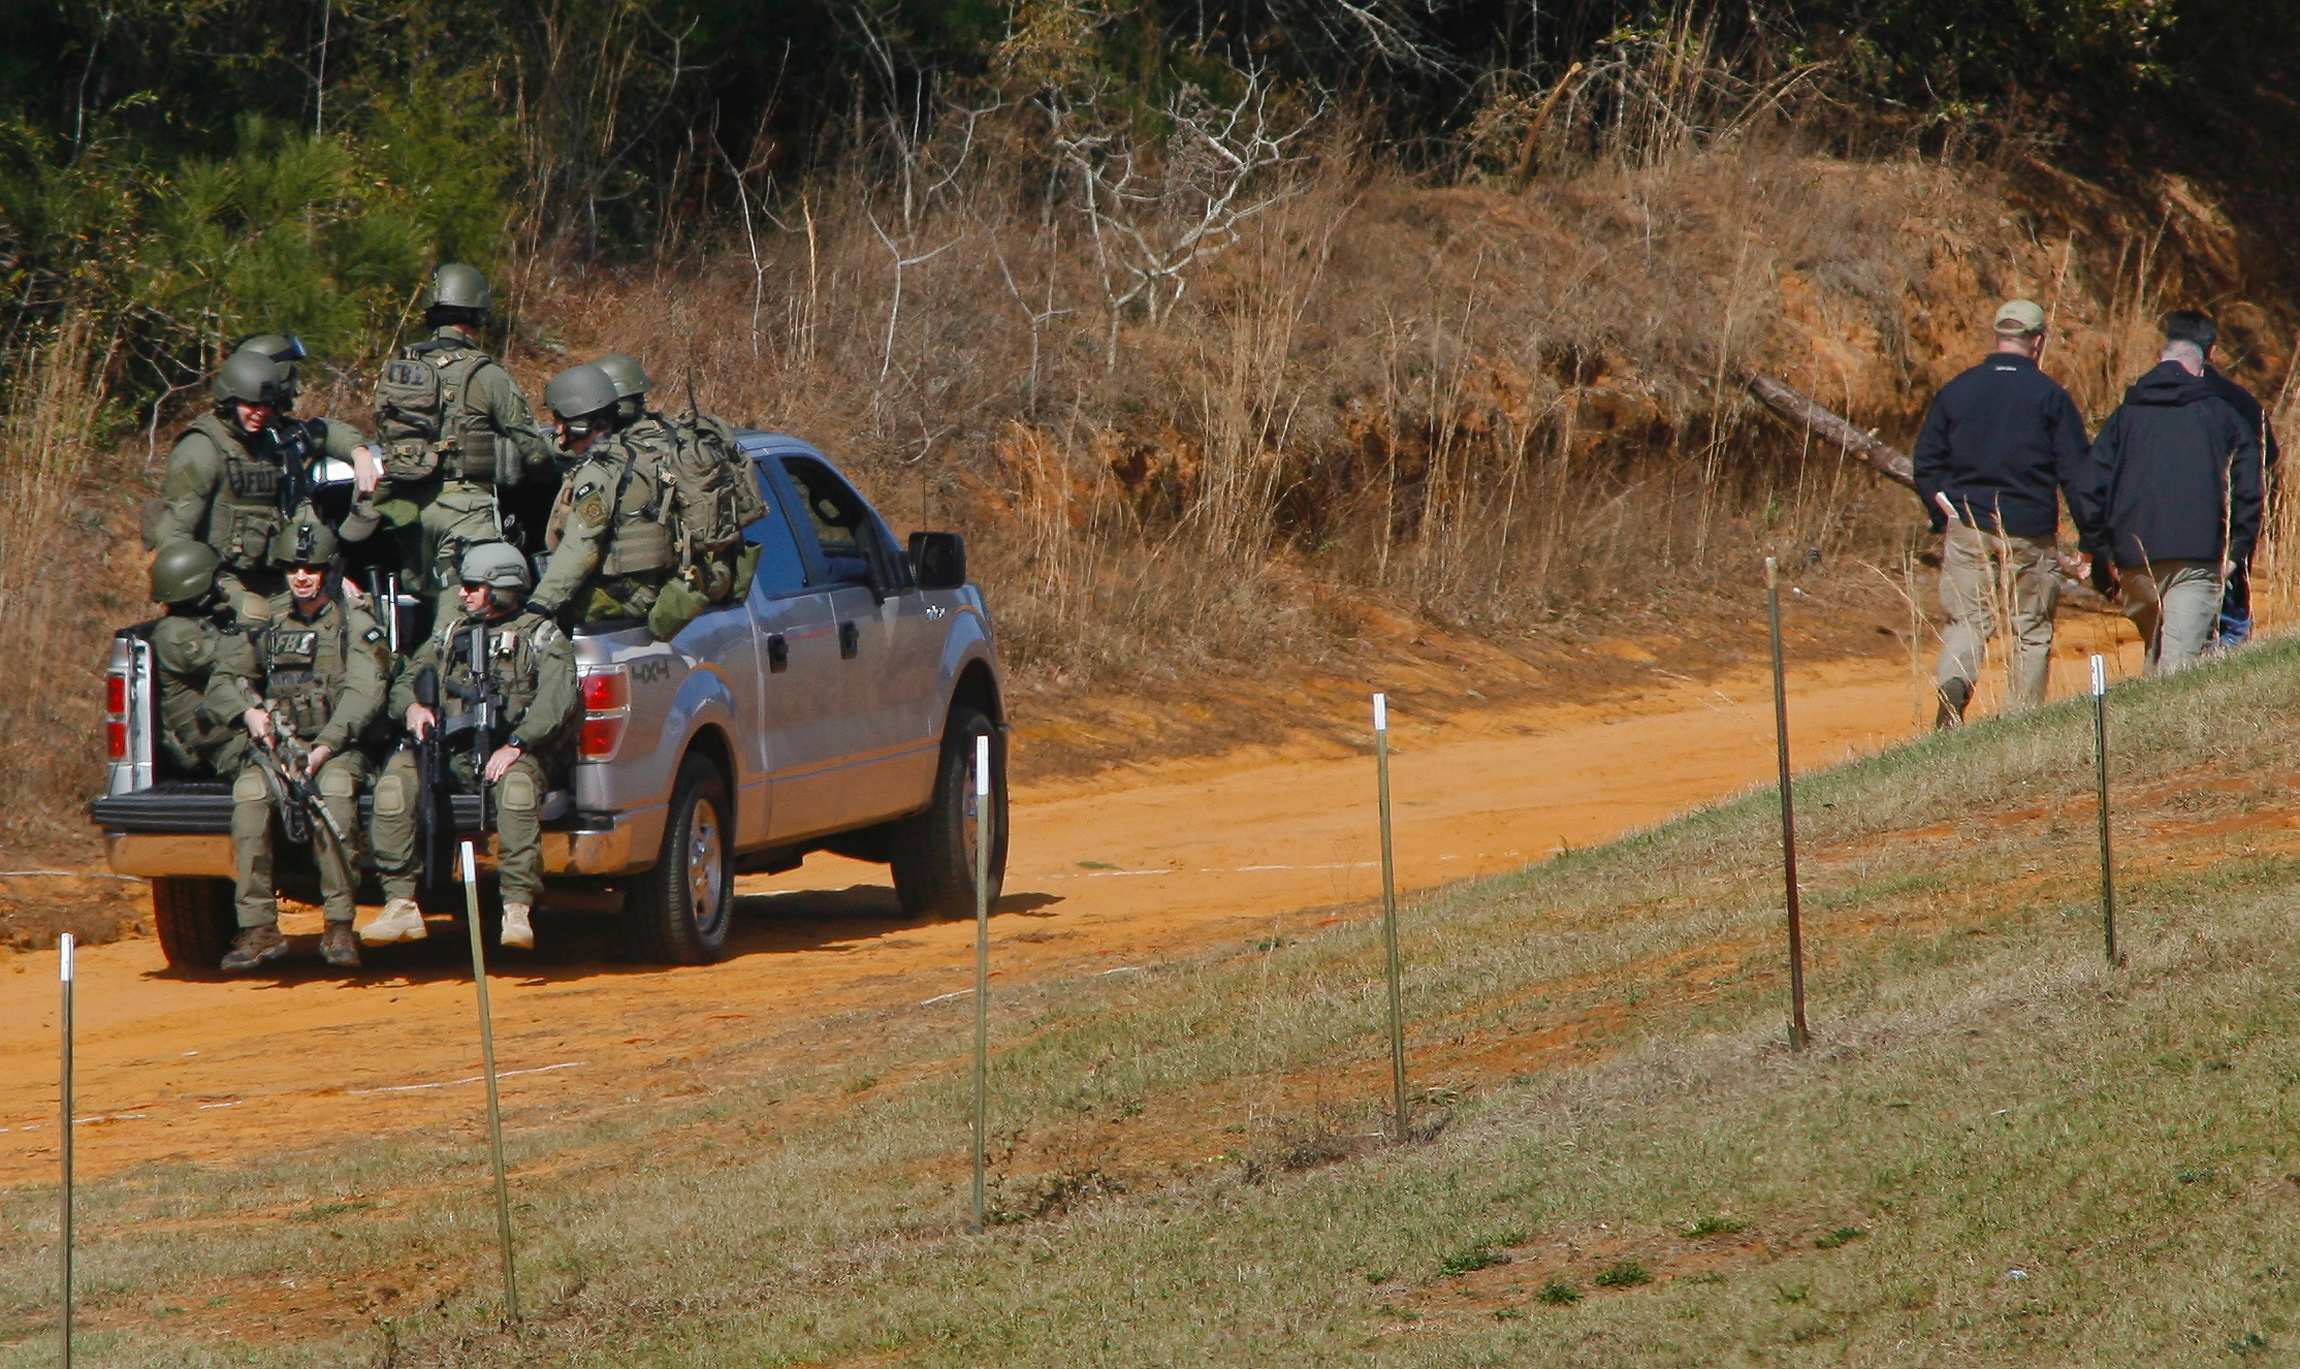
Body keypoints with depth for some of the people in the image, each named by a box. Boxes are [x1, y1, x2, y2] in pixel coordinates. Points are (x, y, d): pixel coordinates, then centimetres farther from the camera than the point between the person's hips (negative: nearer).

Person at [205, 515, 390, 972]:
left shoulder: (355, 626, 1)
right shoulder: (267, 623, 13)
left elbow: (363, 694, -12)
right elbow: (222, 681, 14)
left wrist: (322, 750, -26)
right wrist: (249, 711, -10)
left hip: (336, 747, -3)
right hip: (275, 744, 3)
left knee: (334, 792, -36)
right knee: (248, 795, -29)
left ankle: (339, 928, -29)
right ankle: (258, 930, -25)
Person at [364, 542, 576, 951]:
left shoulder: (541, 637, 8)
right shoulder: (449, 634, 24)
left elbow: (556, 699, -8)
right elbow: (406, 682, 23)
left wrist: (516, 745, -23)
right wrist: (412, 707, -3)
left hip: (512, 753, -4)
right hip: (452, 754, 4)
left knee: (517, 782, -39)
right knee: (397, 776, -24)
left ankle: (517, 910, -42)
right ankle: (401, 905, -27)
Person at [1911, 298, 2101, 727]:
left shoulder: (1955, 391, 7)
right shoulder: (2050, 396, -2)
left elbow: (1925, 463, 9)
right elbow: (2076, 471, -3)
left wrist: (1943, 516, 17)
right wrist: (2092, 535, 1)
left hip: (1967, 527, 2)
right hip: (2031, 531, -2)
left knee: (1965, 621, 2)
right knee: (2032, 628, 8)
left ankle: (1952, 682, -28)